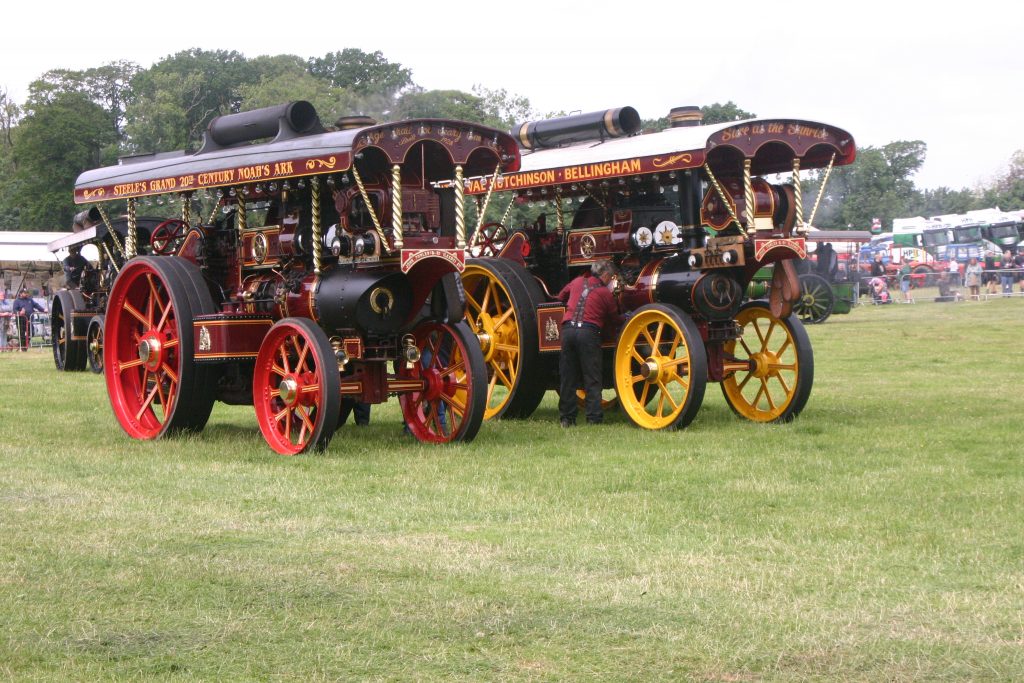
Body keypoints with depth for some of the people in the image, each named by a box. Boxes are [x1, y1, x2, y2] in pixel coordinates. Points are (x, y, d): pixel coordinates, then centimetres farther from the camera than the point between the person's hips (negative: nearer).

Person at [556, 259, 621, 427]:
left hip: (568, 329, 4)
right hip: (589, 331, -4)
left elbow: (560, 298, 30)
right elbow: (613, 320, 10)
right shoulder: (605, 293, 3)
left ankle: (567, 418, 10)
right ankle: (594, 418, -1)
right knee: (592, 378, 3)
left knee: (568, 377, 10)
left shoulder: (577, 282, 15)